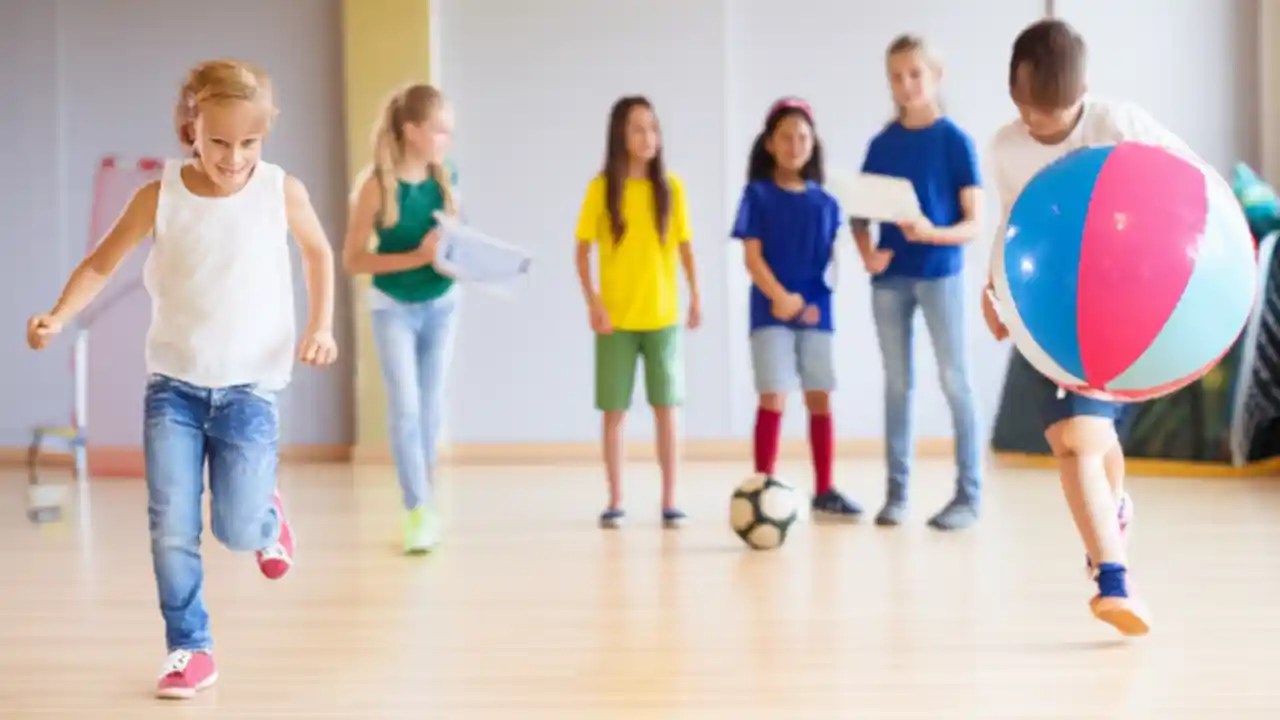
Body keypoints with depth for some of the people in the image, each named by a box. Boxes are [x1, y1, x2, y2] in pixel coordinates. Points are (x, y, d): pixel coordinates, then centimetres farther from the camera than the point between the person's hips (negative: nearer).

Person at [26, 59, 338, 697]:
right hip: (173, 383, 1)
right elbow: (101, 263, 1)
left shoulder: (283, 192, -8)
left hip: (249, 386, -1)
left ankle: (268, 516, 32)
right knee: (170, 529, -4)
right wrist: (58, 316, -15)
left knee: (236, 531, -5)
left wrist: (320, 325, 2)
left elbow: (318, 252, 12)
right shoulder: (159, 196, -8)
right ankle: (189, 650, 12)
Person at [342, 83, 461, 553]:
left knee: (431, 407, 10)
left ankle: (422, 502, 24)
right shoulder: (377, 185, -18)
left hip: (442, 304, 4)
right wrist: (416, 256, -25)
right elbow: (352, 260, -16)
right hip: (393, 307, -4)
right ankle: (418, 511, -3)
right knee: (405, 407, -8)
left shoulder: (446, 178, -5)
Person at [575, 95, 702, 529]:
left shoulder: (671, 187, 1)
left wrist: (695, 295, -1)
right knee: (615, 412, 4)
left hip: (663, 316, 1)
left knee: (666, 409, 3)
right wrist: (592, 301, -11)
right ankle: (615, 501, 13)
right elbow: (582, 251, -1)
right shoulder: (602, 188, -3)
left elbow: (685, 245, 6)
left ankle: (669, 502, 9)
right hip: (616, 318, -1)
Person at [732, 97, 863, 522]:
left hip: (816, 311, 4)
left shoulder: (824, 201, 9)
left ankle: (824, 493, 15)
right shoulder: (758, 195, -1)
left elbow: (830, 259, 9)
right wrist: (779, 296, -21)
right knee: (773, 397, -9)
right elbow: (752, 256, -7)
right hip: (771, 310, -4)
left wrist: (819, 300, -8)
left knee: (820, 399, 7)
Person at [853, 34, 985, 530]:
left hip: (940, 273, -4)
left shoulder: (954, 140, -5)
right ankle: (896, 492, 15)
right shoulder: (882, 144, 7)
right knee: (897, 384, 8)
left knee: (955, 382, -1)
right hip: (890, 276, 4)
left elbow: (974, 223, -7)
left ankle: (969, 495, 4)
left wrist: (933, 233, -25)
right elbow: (860, 214, 10)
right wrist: (867, 253, -10)